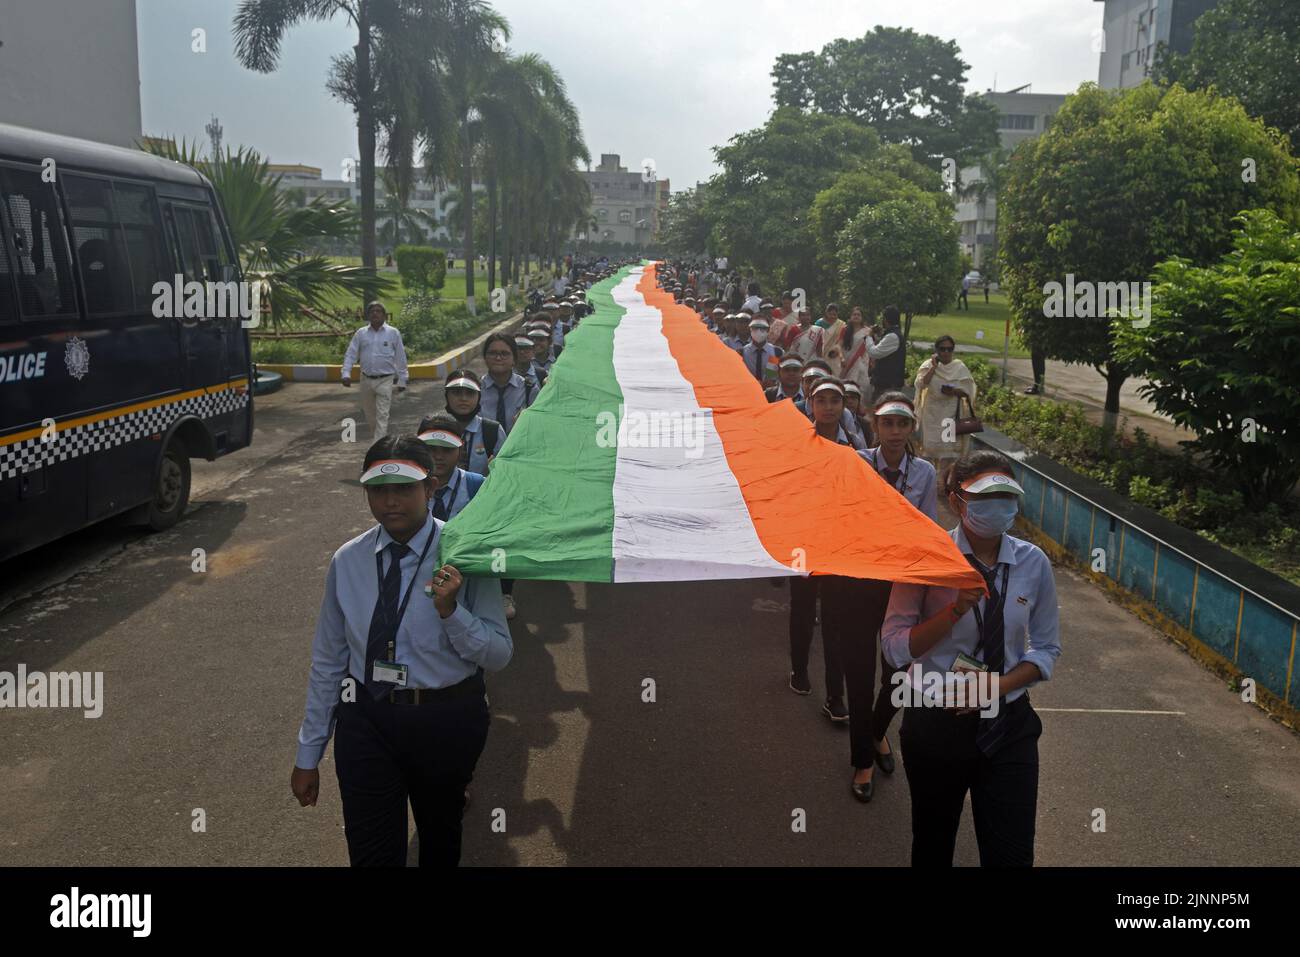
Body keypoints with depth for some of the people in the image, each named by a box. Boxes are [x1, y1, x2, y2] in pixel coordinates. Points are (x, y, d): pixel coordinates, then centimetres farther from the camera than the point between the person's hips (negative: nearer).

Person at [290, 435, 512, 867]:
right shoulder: (347, 561, -4)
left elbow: (499, 656, -10)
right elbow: (327, 661, 4)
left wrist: (451, 610, -28)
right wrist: (308, 754, 8)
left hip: (447, 721, -1)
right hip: (366, 719, 1)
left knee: (440, 841, 22)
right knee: (371, 852, 3)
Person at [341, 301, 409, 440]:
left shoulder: (393, 333, -1)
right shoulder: (361, 333, 5)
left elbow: (400, 358, 3)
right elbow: (350, 354, 3)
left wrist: (402, 380, 3)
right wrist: (346, 374, -11)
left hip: (385, 380, -3)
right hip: (366, 380, 3)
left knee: (382, 415, -8)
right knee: (369, 413, 14)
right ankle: (375, 436, 34)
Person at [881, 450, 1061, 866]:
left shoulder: (1033, 563, -5)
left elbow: (1046, 649, 3)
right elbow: (895, 647, -16)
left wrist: (1000, 685, -14)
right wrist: (956, 609, -28)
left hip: (1008, 726, 2)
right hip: (936, 721, -1)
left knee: (1012, 854, 2)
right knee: (933, 848, 19)